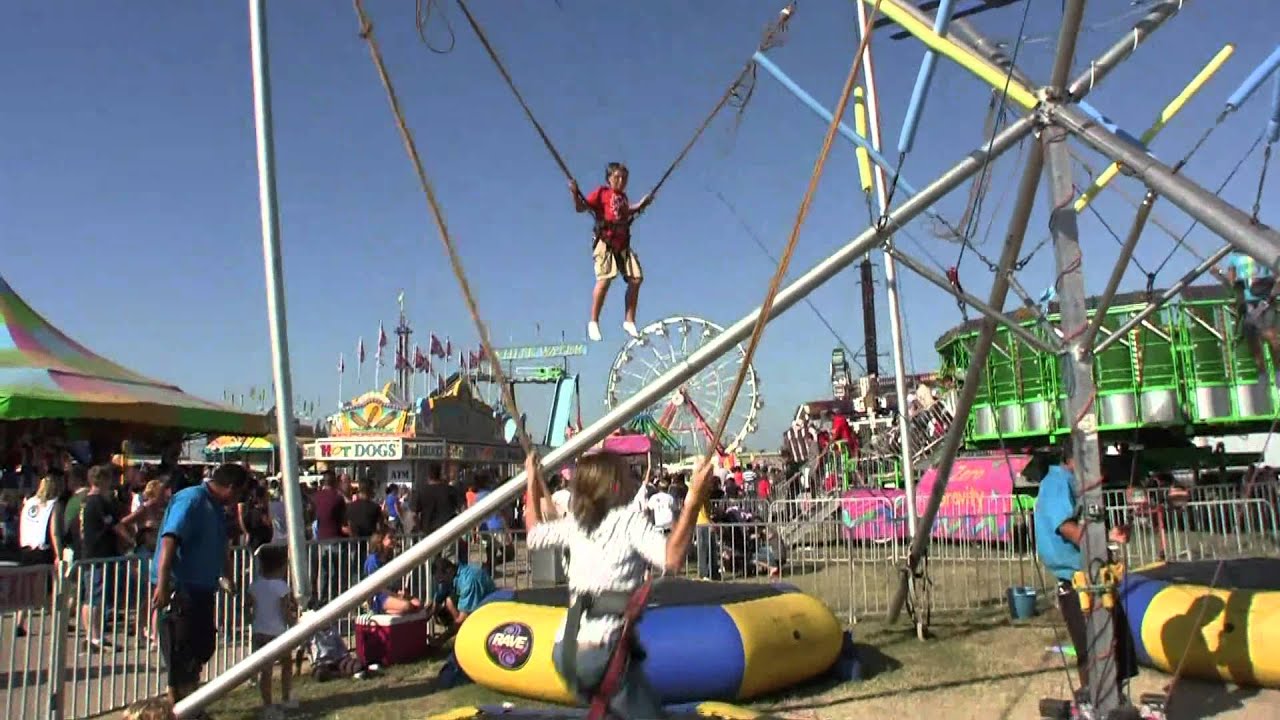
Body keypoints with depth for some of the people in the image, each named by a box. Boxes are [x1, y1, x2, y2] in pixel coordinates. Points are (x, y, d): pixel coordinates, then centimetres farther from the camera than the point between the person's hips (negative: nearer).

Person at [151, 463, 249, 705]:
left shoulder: (217, 507, 15)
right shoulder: (190, 500, -15)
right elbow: (169, 541, -27)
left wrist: (227, 578, 38)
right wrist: (162, 585, -35)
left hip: (202, 589, 10)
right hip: (179, 590, -10)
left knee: (202, 649, 18)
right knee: (181, 657, -2)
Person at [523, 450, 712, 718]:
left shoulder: (576, 523, 10)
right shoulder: (629, 520, -8)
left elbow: (534, 534, 29)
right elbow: (671, 559, -25)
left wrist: (533, 484, 37)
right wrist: (693, 503, -27)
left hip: (564, 650, 8)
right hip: (601, 649, -8)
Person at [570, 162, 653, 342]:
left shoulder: (623, 196, 19)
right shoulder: (602, 192, 1)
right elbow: (581, 208, -8)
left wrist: (641, 204, 33)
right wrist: (575, 194, -25)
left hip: (623, 244, 7)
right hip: (605, 242, -7)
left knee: (636, 279, 0)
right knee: (604, 279, -20)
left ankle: (629, 321, 11)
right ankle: (593, 323, -9)